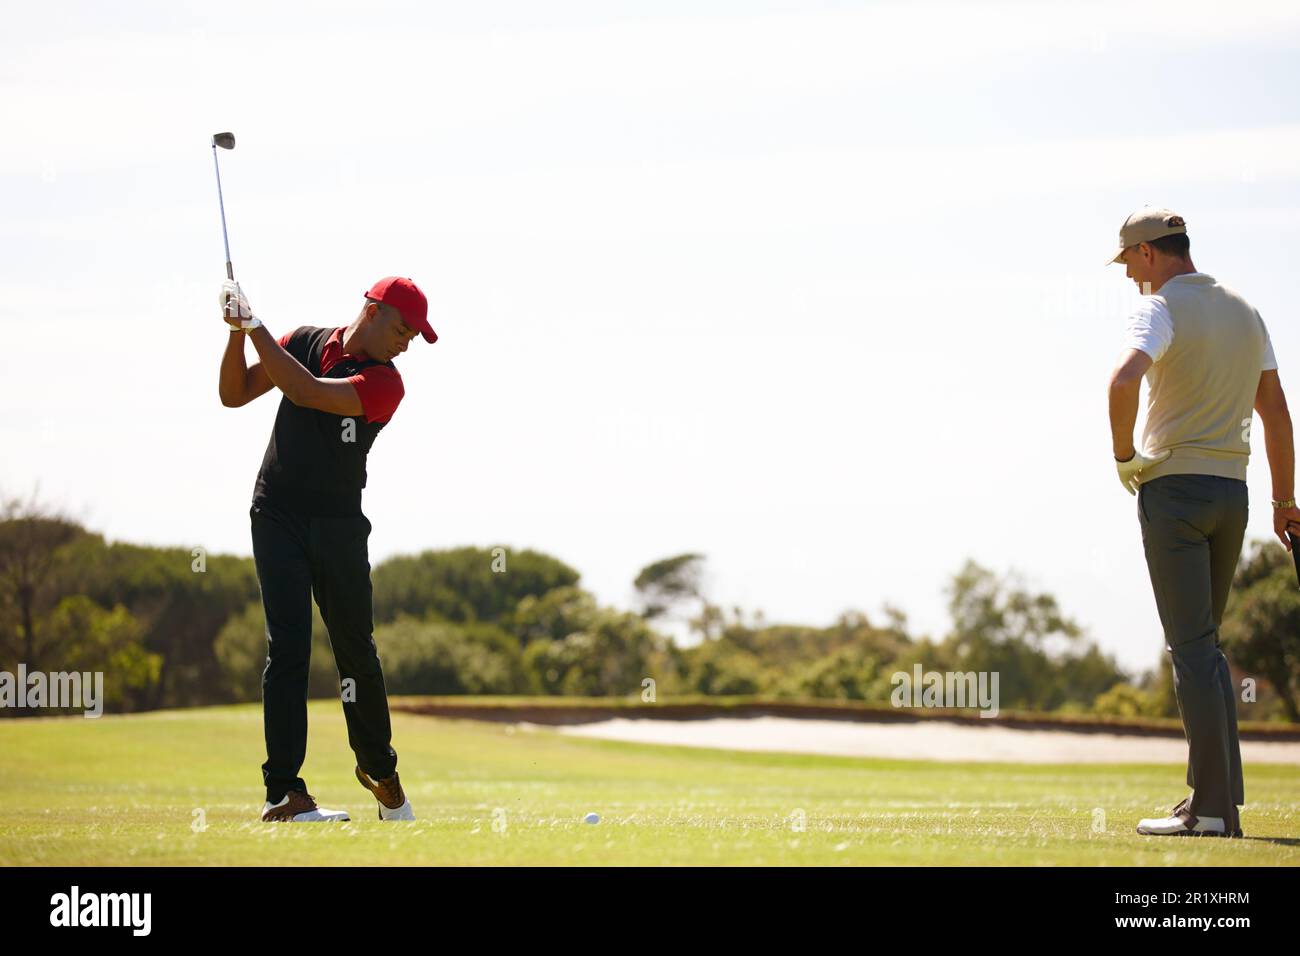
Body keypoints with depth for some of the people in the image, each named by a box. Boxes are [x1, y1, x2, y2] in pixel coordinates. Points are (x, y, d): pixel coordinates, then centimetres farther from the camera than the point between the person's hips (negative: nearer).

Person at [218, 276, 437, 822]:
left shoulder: (385, 383, -6)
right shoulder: (304, 342, 5)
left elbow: (308, 393, -20)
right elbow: (233, 395, 5)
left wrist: (256, 328, -17)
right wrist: (239, 334, -11)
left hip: (340, 526, 0)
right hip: (278, 515, 0)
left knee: (356, 650, 5)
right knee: (288, 648, -10)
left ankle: (379, 768, 28)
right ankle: (284, 792, -14)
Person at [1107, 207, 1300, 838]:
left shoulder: (1160, 310, -10)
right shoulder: (1244, 311, 14)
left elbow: (1125, 379, -30)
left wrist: (1124, 456, -17)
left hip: (1172, 487, -7)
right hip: (1233, 492, 7)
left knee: (1192, 648, -7)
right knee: (1203, 646, 16)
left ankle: (1210, 808, -10)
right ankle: (1222, 798, 12)